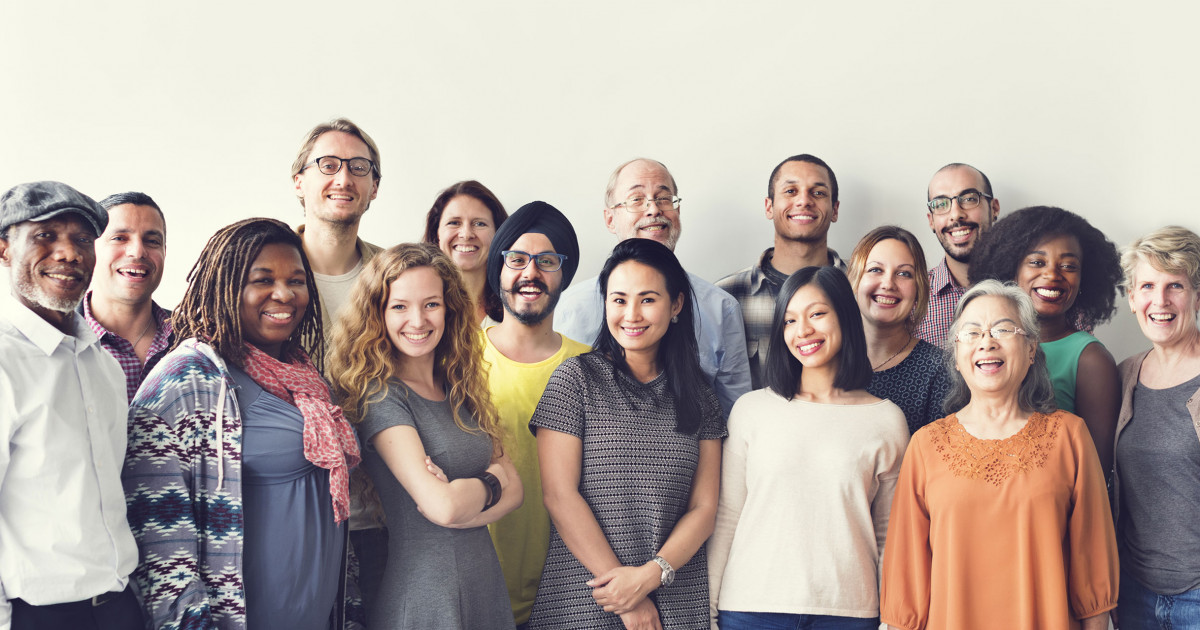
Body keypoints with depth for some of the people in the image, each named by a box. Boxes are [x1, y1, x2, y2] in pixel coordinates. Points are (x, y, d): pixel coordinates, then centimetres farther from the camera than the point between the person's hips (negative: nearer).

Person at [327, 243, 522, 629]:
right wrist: (490, 482, -3)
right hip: (420, 596, -6)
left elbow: (513, 490, 2)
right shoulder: (381, 395, -14)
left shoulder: (461, 392, 7)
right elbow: (442, 506, -21)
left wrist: (460, 497, -16)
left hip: (485, 586, 6)